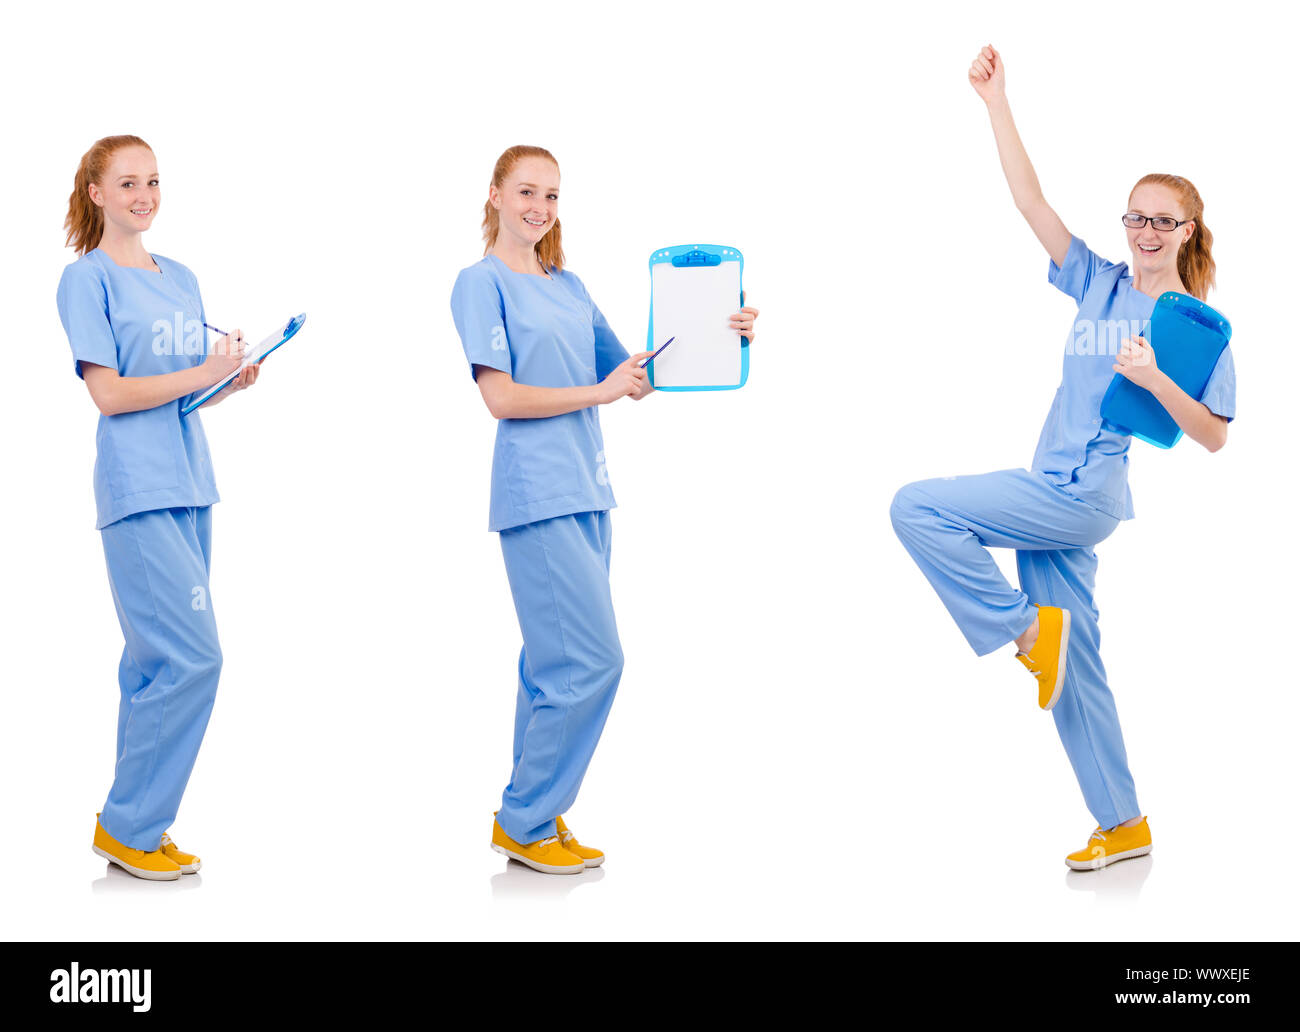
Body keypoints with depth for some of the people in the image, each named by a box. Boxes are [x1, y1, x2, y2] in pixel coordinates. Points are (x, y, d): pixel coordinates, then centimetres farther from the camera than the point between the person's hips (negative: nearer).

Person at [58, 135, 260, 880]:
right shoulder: (87, 278, -4)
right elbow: (110, 393, -12)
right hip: (137, 490, -7)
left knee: (156, 660, 9)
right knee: (194, 657, -12)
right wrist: (202, 372, -17)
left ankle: (137, 825, 16)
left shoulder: (181, 280, 17)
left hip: (189, 486, 7)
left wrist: (233, 381, -2)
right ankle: (128, 825, 0)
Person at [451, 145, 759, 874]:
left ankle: (533, 820, 19)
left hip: (585, 494, 8)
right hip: (537, 495, -8)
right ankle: (525, 821, 1)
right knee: (593, 659, -11)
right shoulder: (482, 282, -4)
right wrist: (598, 393, -15)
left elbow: (630, 376, 17)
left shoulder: (569, 287, 17)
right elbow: (502, 398, -12)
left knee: (555, 662, 10)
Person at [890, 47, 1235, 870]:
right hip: (1055, 495, 6)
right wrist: (996, 102, -1)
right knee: (1073, 663, 9)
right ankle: (1123, 824, 18)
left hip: (1086, 495, -6)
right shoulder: (1101, 285, 10)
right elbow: (1030, 201, 5)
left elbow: (1215, 436, -5)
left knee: (918, 508, -15)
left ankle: (1027, 628, -5)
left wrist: (1155, 380, -20)